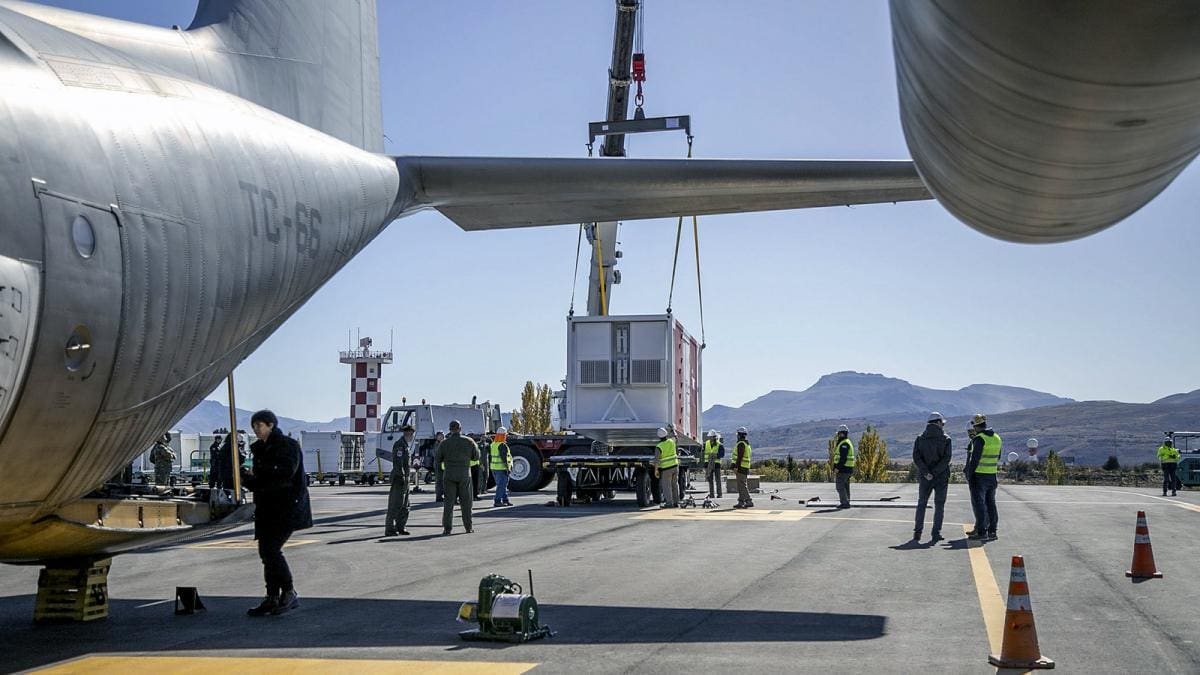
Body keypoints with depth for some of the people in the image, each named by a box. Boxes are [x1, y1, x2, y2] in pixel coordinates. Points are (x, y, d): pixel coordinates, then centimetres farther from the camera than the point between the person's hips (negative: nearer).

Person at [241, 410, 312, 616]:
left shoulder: (288, 445, -6)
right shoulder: (259, 449, 17)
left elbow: (287, 471, -21)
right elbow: (258, 482, 17)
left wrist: (257, 472, -15)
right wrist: (246, 477, -5)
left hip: (287, 507, -8)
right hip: (267, 508, 8)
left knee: (272, 549, -15)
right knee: (266, 552, 5)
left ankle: (290, 594, -5)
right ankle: (272, 598, 12)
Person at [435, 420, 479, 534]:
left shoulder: (444, 443, -3)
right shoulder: (469, 441, -2)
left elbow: (437, 461, 1)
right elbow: (476, 457, 7)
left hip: (449, 475, 0)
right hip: (464, 475, 0)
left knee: (448, 502, 4)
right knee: (466, 501, 8)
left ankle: (447, 528, -1)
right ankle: (468, 527, 10)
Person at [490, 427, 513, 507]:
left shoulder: (493, 444, 11)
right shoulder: (502, 445, -16)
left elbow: (489, 456, 16)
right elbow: (504, 457, -19)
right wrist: (507, 467, -15)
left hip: (494, 467, 9)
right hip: (501, 468, -9)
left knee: (502, 485, 16)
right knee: (501, 485, -4)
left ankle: (505, 500, 20)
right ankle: (497, 501, -6)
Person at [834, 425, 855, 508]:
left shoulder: (844, 444, -15)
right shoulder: (848, 442, 19)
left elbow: (843, 457, -22)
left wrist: (837, 467, -22)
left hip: (843, 468, -11)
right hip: (848, 469, 11)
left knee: (840, 486, -9)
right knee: (845, 486, 13)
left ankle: (845, 503, -10)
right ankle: (846, 503, 16)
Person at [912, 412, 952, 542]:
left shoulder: (920, 439, 3)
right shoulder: (946, 439, -5)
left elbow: (916, 457, -8)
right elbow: (946, 458, -14)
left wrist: (926, 472, -12)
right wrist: (935, 472, -14)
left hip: (924, 478, 2)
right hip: (941, 478, -2)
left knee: (921, 504, 12)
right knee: (939, 505, 5)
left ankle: (917, 533, 8)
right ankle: (936, 533, 1)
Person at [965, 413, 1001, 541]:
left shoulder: (979, 439, -14)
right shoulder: (996, 438, 11)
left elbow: (974, 459, -17)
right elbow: (997, 457, 17)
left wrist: (969, 475, -12)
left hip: (979, 475, -7)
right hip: (992, 475, 7)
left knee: (979, 503, -3)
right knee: (990, 503, 12)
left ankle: (981, 532, -4)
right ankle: (992, 531, 14)